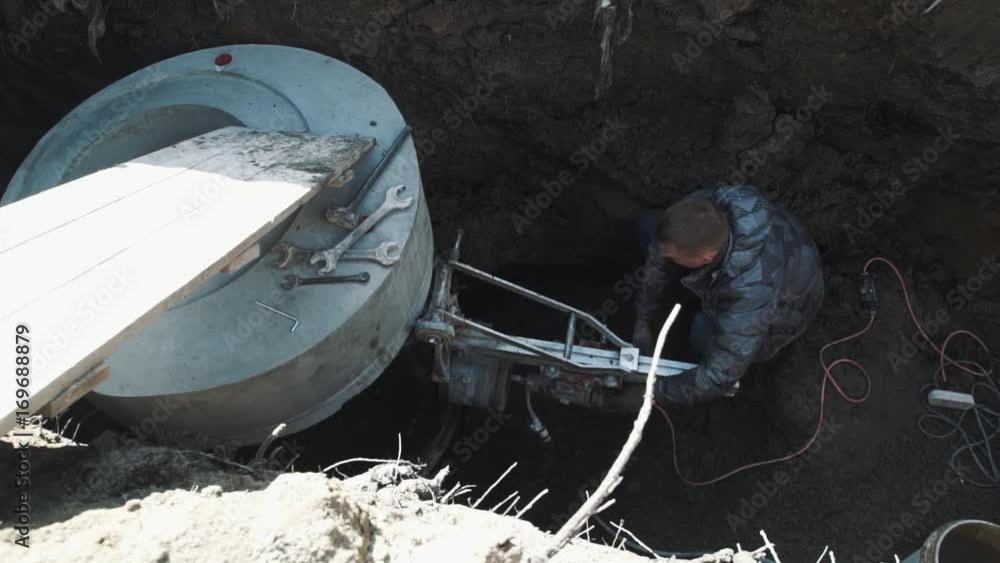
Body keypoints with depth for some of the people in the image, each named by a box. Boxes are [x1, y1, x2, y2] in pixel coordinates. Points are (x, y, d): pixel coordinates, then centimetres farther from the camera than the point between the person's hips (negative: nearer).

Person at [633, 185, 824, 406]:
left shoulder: (750, 293, -48)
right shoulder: (706, 207, -35)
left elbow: (719, 376, -39)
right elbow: (660, 253, -16)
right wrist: (644, 320, -11)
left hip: (780, 307, -4)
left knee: (705, 335, -21)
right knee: (648, 226, -1)